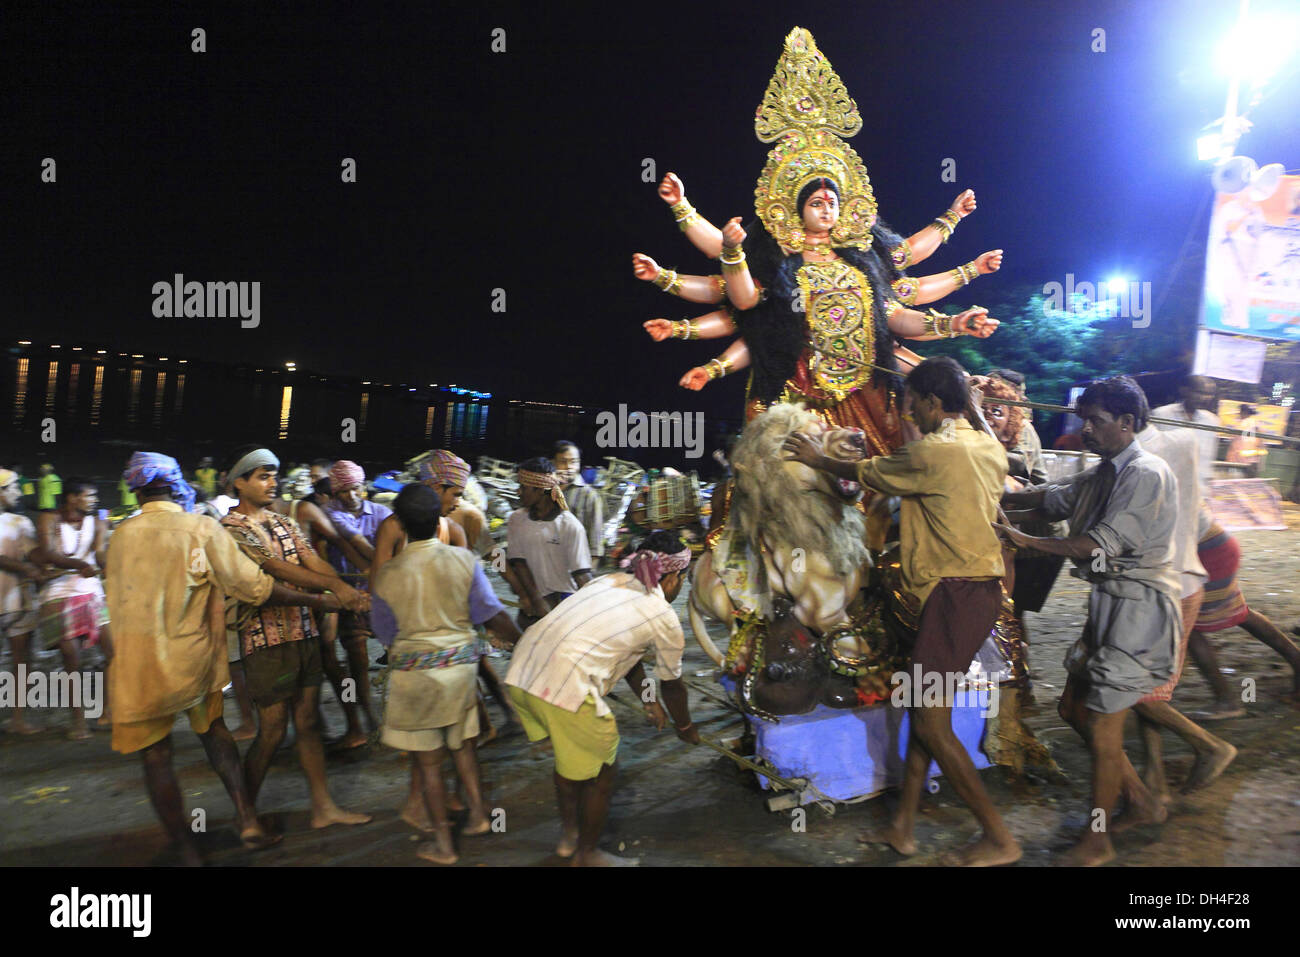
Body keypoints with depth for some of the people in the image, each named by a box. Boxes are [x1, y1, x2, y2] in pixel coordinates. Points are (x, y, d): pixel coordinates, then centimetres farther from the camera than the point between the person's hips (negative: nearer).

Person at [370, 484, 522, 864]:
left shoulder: (388, 575, -10)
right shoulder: (463, 559, -9)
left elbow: (385, 630, 4)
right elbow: (492, 614, -6)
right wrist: (522, 643, 7)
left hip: (415, 669, -2)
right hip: (462, 661, 2)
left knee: (427, 759, 9)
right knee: (462, 745, 22)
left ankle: (443, 844, 18)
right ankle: (478, 813, 24)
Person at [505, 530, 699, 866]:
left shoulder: (610, 582, 23)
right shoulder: (664, 617, 3)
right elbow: (672, 685, 17)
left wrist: (649, 700, 43)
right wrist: (685, 728, 35)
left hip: (522, 671, 8)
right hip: (568, 685, -8)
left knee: (570, 753, 29)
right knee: (601, 770, 15)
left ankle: (568, 834, 47)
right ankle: (587, 856, 34)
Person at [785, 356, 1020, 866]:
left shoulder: (931, 453, -14)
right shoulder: (989, 448, 10)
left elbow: (865, 473, 1)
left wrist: (818, 459, 18)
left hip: (955, 592, -9)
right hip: (980, 588, 9)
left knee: (931, 723, -2)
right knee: (924, 708, 14)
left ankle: (999, 838, 8)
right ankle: (903, 827, 23)